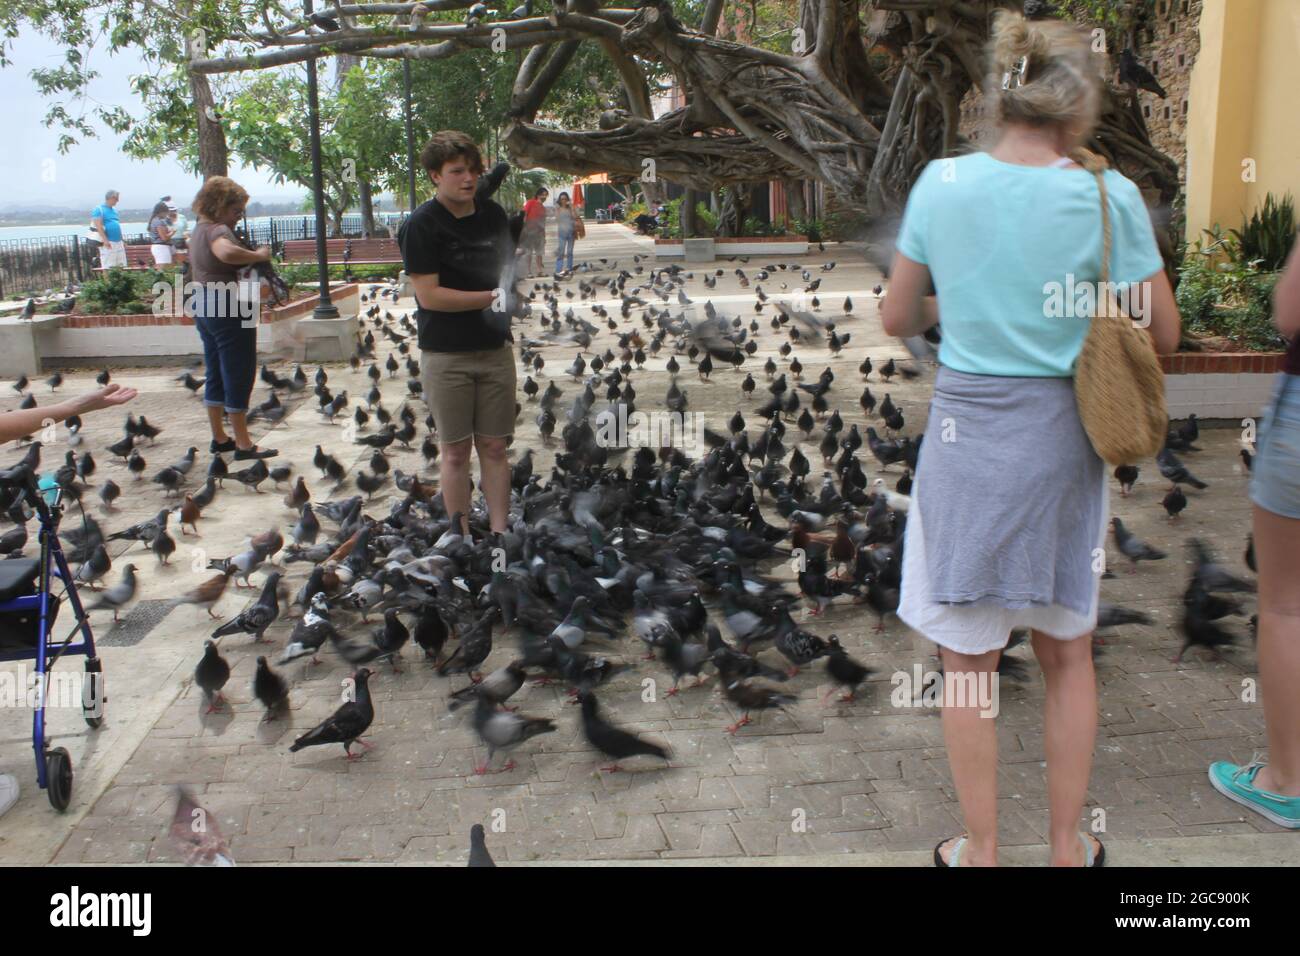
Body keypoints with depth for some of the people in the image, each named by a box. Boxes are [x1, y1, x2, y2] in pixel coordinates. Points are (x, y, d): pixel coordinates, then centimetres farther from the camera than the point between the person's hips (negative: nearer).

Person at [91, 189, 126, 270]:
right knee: (108, 268, -9)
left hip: (118, 242, 8)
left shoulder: (114, 210, 18)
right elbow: (99, 226, -14)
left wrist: (122, 241, 24)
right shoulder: (99, 209, -6)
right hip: (108, 243, -8)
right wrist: (105, 240, -22)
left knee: (122, 266, 6)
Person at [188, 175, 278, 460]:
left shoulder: (198, 231, 16)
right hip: (228, 310, -10)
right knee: (239, 376, -3)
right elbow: (226, 252, -40)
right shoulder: (217, 230, -17)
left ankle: (219, 438, 23)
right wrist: (258, 255, -28)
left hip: (204, 308, 10)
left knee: (216, 375, 16)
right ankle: (243, 445, 1)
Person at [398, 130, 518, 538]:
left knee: (494, 447, 8)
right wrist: (492, 296, -15)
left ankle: (499, 534, 16)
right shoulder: (421, 225, -9)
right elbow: (429, 294, -16)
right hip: (446, 355, -4)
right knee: (456, 451, 5)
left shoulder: (493, 214, 8)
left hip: (495, 350, 4)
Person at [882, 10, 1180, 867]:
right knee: (1067, 651, 19)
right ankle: (1068, 846, 31)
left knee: (969, 657, 12)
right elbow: (1163, 333, -2)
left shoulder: (942, 183, -5)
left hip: (967, 430, 0)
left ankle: (980, 850, 25)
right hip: (1063, 435, 1)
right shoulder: (1107, 197, -8)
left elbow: (898, 319, 3)